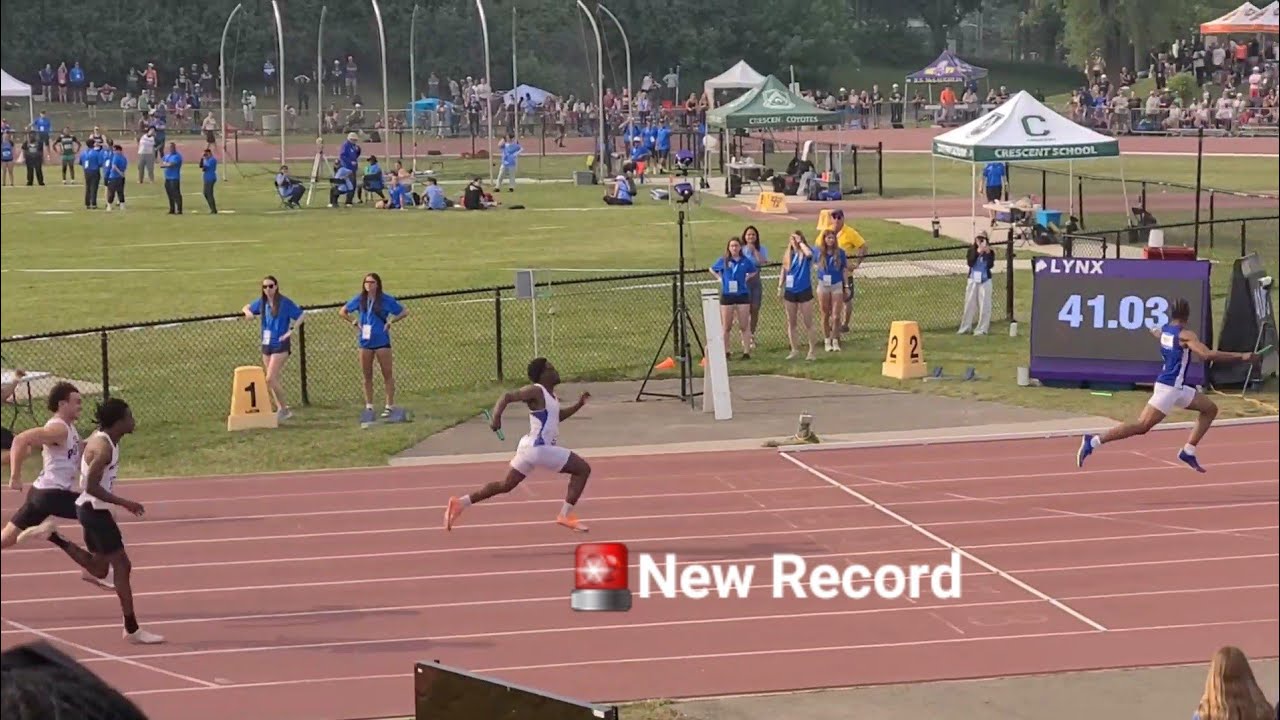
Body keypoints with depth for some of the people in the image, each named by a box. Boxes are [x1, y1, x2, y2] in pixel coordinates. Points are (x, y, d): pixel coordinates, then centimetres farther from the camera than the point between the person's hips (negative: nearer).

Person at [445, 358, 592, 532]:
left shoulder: (550, 394, 14)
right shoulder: (536, 391, -15)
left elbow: (557, 416, 29)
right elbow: (507, 397, -24)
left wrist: (578, 405, 18)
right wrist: (496, 416, -39)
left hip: (531, 447, 10)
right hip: (539, 448, -10)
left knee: (506, 485, 16)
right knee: (583, 469, -6)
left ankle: (460, 503, 16)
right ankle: (565, 515, -3)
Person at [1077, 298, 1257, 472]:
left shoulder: (1164, 329, 8)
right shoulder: (1186, 335, -17)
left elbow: (1155, 331, 34)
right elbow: (1207, 354, -30)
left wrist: (1154, 330, 60)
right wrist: (1240, 356, -27)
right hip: (1168, 387, -10)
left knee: (1210, 409, 16)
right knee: (1142, 426, -13)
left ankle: (1188, 451, 14)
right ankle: (1094, 441, -15)